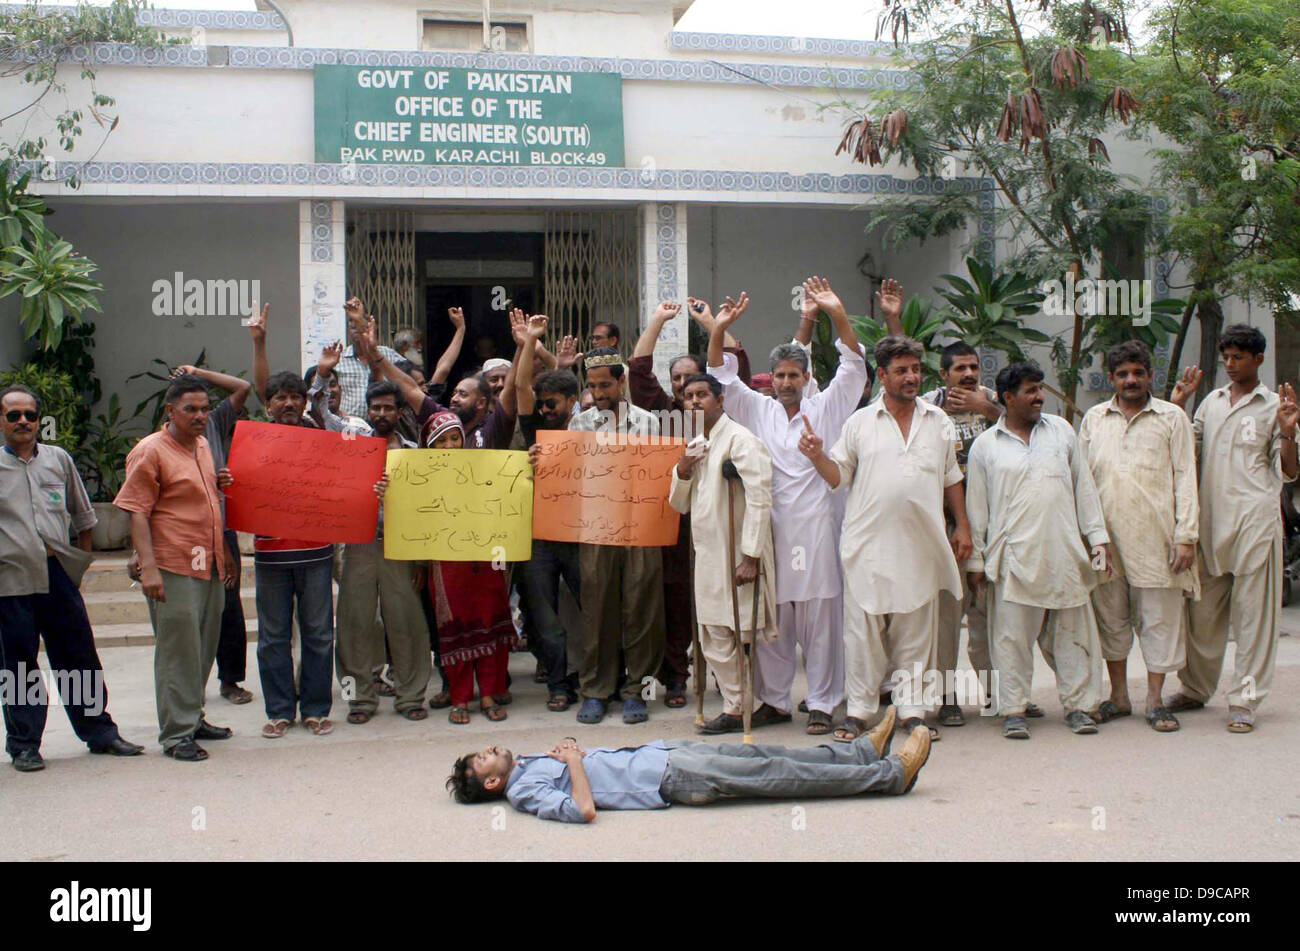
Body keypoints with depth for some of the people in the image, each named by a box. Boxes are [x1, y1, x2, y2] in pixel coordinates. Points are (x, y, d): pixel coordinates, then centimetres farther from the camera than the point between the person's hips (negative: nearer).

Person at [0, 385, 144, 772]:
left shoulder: (58, 459, 11)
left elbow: (82, 514, 21)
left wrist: (80, 558, 17)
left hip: (59, 573, 3)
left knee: (80, 657, 8)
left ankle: (99, 732, 19)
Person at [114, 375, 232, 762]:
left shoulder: (203, 446, 15)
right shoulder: (150, 451, -9)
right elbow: (137, 512, -13)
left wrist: (224, 554, 23)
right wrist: (148, 566, -21)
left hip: (210, 567, 8)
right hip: (173, 569, -8)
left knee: (204, 648, 14)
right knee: (178, 651, -4)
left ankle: (192, 719, 26)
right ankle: (176, 734, 2)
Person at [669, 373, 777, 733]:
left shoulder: (741, 440, -10)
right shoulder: (695, 446, 16)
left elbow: (759, 501, -17)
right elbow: (680, 504, 18)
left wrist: (751, 557, -22)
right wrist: (682, 472, -2)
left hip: (738, 556, -8)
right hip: (708, 556, 8)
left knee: (744, 634, -4)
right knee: (715, 639, 10)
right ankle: (734, 707, 19)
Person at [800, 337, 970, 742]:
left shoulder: (937, 421, 11)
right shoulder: (860, 422, 5)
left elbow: (951, 478, 17)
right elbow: (838, 476, 6)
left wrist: (962, 526, 12)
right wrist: (817, 456, -13)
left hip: (921, 545, 2)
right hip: (869, 543, -2)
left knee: (916, 630, 7)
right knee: (863, 628, 1)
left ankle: (913, 709, 15)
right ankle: (859, 709, 10)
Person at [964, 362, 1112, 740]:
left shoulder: (1061, 430, 13)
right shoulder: (985, 446, 5)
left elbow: (1083, 486, 15)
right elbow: (977, 506, 7)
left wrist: (1098, 536, 9)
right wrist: (976, 560, 5)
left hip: (1064, 552, 3)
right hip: (1014, 556, -2)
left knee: (1073, 631, 6)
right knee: (1013, 635, -1)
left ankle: (1078, 705, 16)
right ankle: (1013, 710, 8)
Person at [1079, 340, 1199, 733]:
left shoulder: (1172, 418, 5)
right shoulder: (1093, 419, 12)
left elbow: (1185, 479, 2)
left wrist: (1186, 536, -6)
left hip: (1155, 536, -2)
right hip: (1106, 536, 3)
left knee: (1159, 618, 1)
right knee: (1110, 617, 9)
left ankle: (1154, 701, 10)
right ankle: (1118, 696, 20)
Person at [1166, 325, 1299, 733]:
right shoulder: (1211, 402, 16)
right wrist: (1177, 406, 12)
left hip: (1255, 519, -4)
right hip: (1211, 519, 4)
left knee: (1252, 611, -3)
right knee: (1202, 609, 10)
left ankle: (1244, 700, 1)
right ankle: (1195, 688, 23)